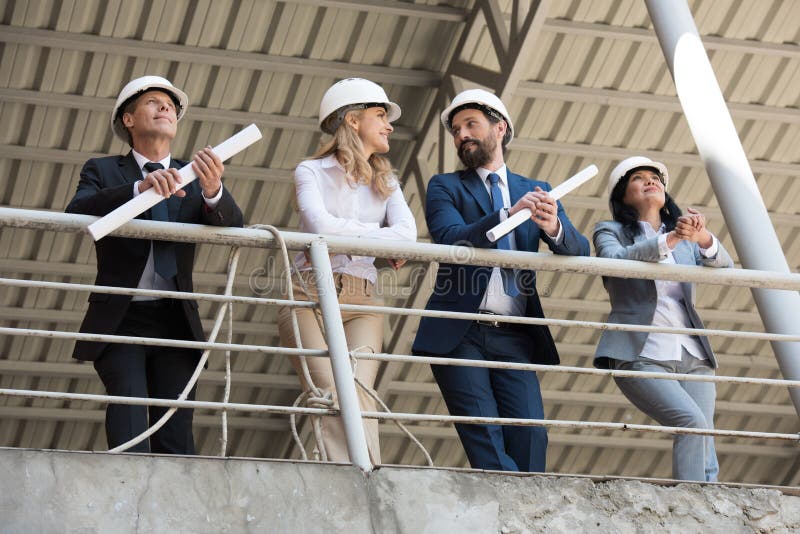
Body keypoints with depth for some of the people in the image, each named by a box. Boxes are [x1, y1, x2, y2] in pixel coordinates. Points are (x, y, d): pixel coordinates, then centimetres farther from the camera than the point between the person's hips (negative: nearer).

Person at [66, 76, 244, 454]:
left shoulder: (194, 177, 15)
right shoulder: (103, 171, 9)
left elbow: (232, 225, -3)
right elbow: (76, 211, -12)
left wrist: (213, 191, -27)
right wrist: (139, 189, -29)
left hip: (175, 320, 3)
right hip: (119, 319, -2)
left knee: (176, 429, -7)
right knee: (127, 396, -22)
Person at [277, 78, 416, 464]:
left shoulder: (386, 183, 23)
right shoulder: (312, 172, 11)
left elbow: (407, 234, 2)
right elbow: (319, 226, -10)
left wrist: (344, 234, -6)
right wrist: (375, 233, 1)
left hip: (361, 304, 3)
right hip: (309, 296, -3)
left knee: (359, 395, -21)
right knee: (332, 397, -24)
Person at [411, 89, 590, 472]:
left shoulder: (537, 193, 16)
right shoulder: (445, 187, 10)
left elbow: (580, 252, 4)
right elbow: (450, 239, -10)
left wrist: (554, 228, -20)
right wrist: (509, 215, -26)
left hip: (515, 338, 2)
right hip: (459, 335, -2)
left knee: (529, 436, -10)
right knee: (485, 437, -12)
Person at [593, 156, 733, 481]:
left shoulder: (686, 241, 21)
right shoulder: (611, 232, 10)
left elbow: (723, 267, 2)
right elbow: (616, 259, -13)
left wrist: (702, 237, -20)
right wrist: (670, 240, -26)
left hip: (693, 356, 5)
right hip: (642, 355, -5)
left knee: (705, 452, -9)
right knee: (692, 423, -25)